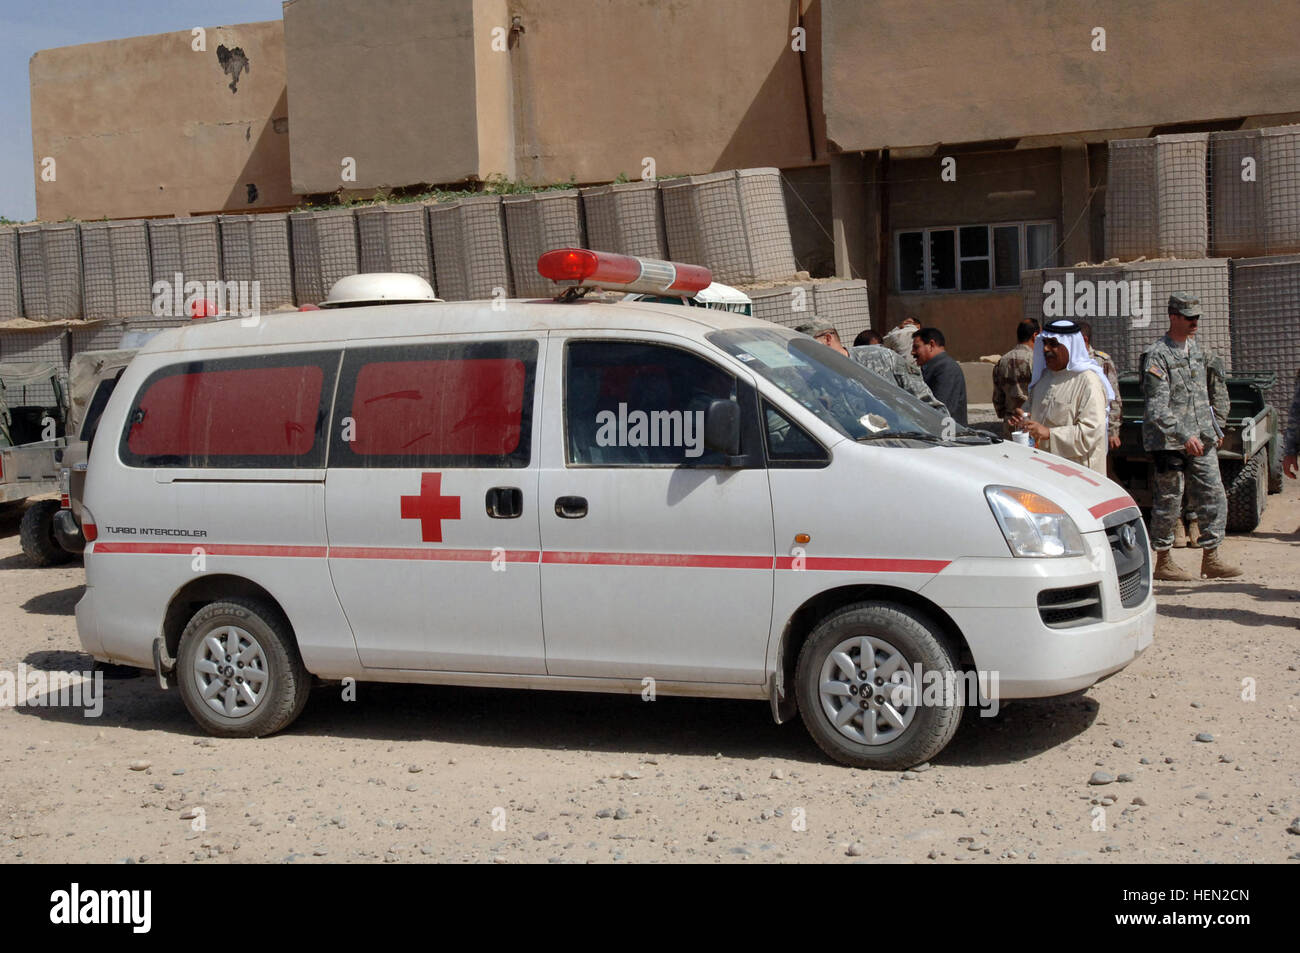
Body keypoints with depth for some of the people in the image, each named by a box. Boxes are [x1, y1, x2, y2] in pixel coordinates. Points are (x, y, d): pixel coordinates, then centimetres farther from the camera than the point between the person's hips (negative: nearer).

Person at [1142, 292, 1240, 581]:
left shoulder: (1195, 348, 12)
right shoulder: (1157, 356, -13)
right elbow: (1157, 408, -21)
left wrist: (1214, 429, 23)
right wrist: (1184, 436, -29)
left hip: (1201, 440, 8)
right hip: (1169, 441, -7)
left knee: (1214, 496, 5)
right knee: (1168, 501, 1)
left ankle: (1210, 559, 14)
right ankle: (1163, 562, 12)